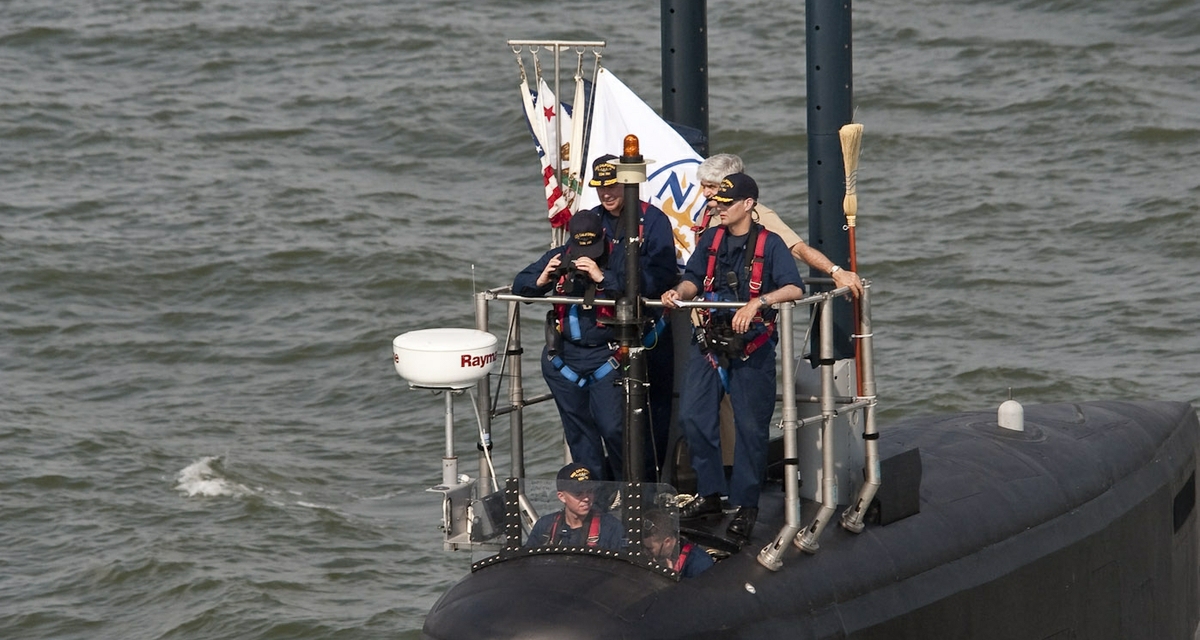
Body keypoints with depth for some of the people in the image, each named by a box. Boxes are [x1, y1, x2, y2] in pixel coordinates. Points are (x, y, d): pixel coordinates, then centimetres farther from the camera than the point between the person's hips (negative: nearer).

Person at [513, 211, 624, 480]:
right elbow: (519, 286, 2)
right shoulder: (558, 257, 2)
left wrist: (602, 278, -35)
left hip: (605, 356, -5)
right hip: (564, 356, 5)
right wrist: (541, 280, -18)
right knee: (579, 431, 11)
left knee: (614, 428, -10)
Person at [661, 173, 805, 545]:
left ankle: (746, 505, 9)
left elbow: (795, 289, -20)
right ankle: (710, 493, 14)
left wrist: (758, 302, -34)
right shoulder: (711, 240, 8)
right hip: (709, 342, 5)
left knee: (751, 427, 0)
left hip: (752, 349, -5)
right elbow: (694, 279, 11)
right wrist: (679, 293, -11)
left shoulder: (769, 244, -9)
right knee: (693, 416, 1)